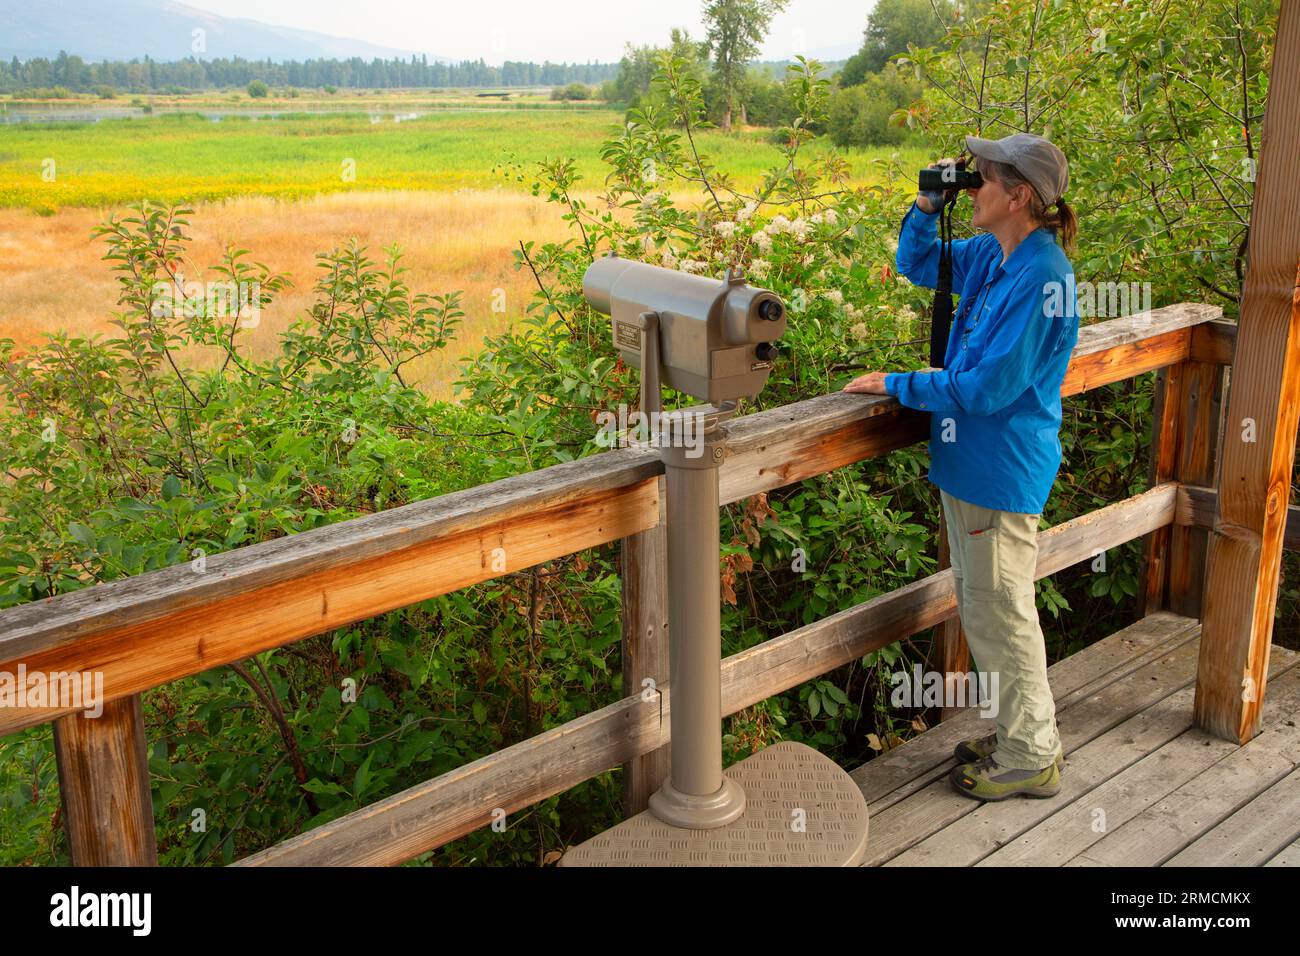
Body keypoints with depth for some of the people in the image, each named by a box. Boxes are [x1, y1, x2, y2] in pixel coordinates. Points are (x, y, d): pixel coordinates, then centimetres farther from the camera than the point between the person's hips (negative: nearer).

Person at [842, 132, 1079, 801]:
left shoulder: (1041, 277, -22)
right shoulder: (990, 254, 5)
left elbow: (988, 387, -24)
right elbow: (917, 265, 21)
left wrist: (896, 386, -16)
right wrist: (928, 203, 3)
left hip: (1002, 471, -10)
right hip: (969, 464, 10)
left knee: (1000, 614, 3)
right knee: (982, 608, 20)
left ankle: (1030, 760, 21)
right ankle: (1022, 736, 36)